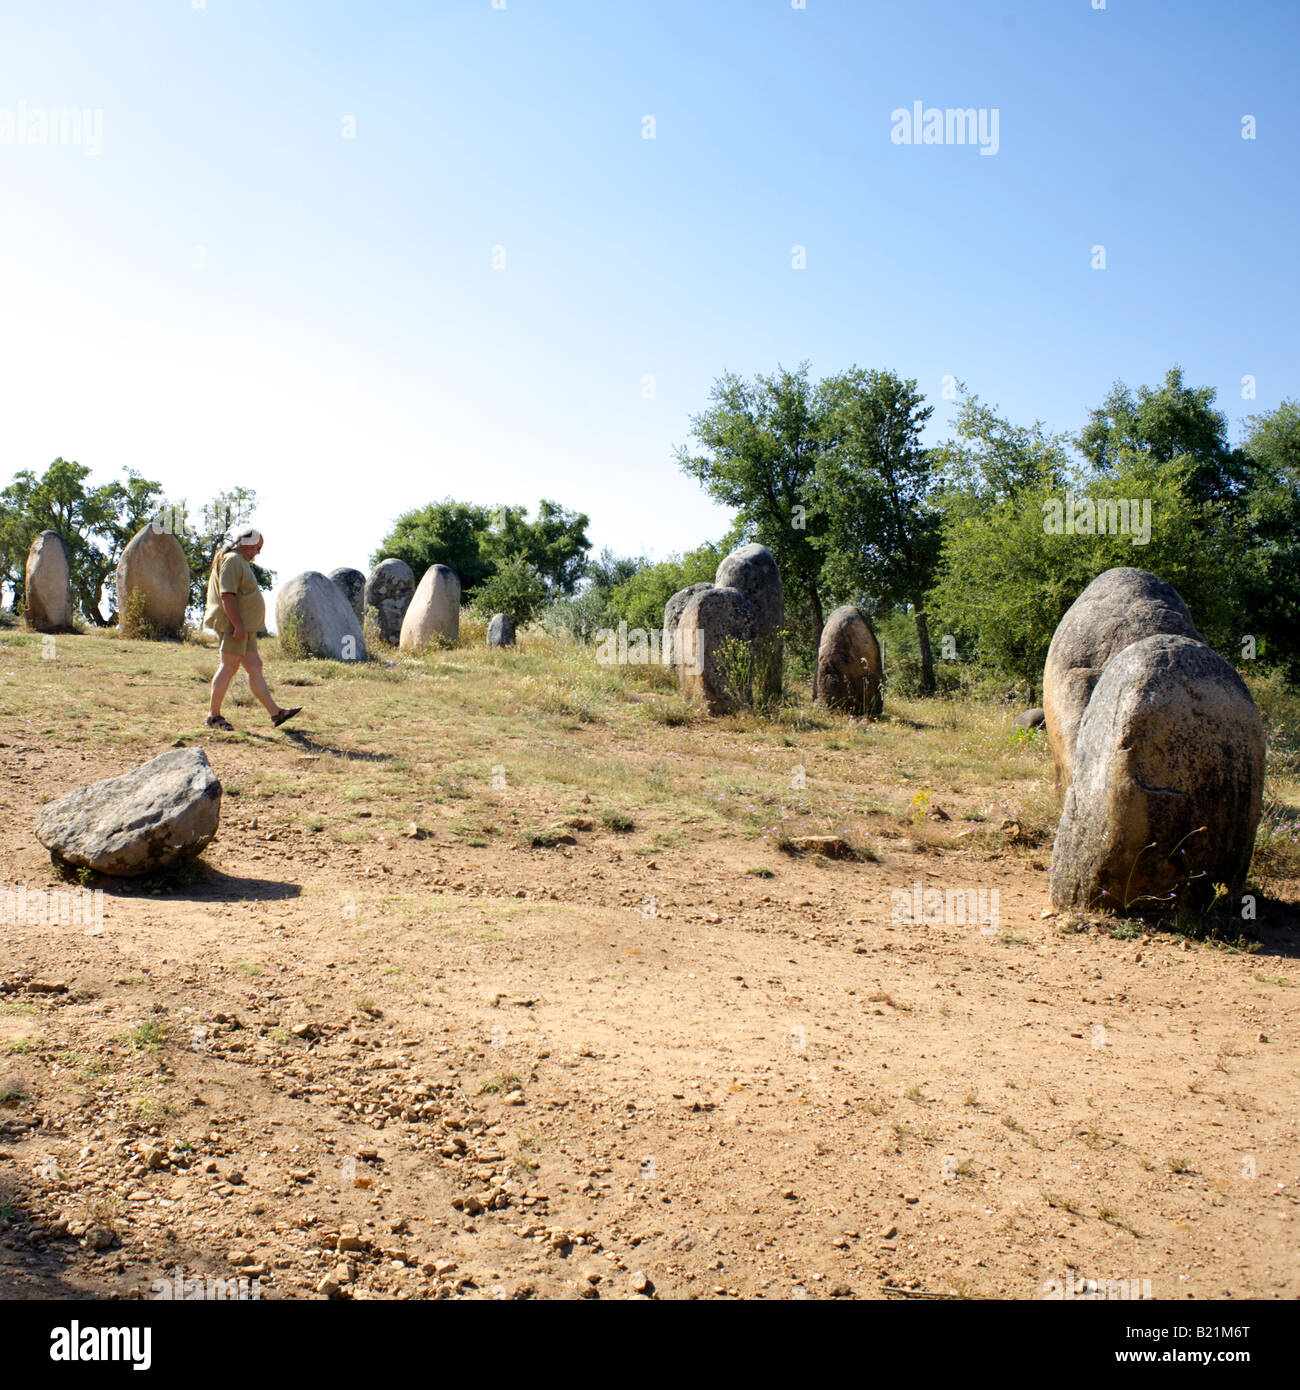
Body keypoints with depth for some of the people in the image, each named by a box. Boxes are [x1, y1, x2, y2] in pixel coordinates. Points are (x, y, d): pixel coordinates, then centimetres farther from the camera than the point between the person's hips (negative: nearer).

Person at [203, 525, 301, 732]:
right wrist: (238, 626, -24)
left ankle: (275, 713, 6)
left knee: (255, 667, 7)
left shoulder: (240, 562, 22)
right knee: (229, 667, -9)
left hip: (245, 626, 11)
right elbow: (227, 595, -21)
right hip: (234, 625, -11)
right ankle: (213, 715, -4)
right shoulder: (232, 560, -12)